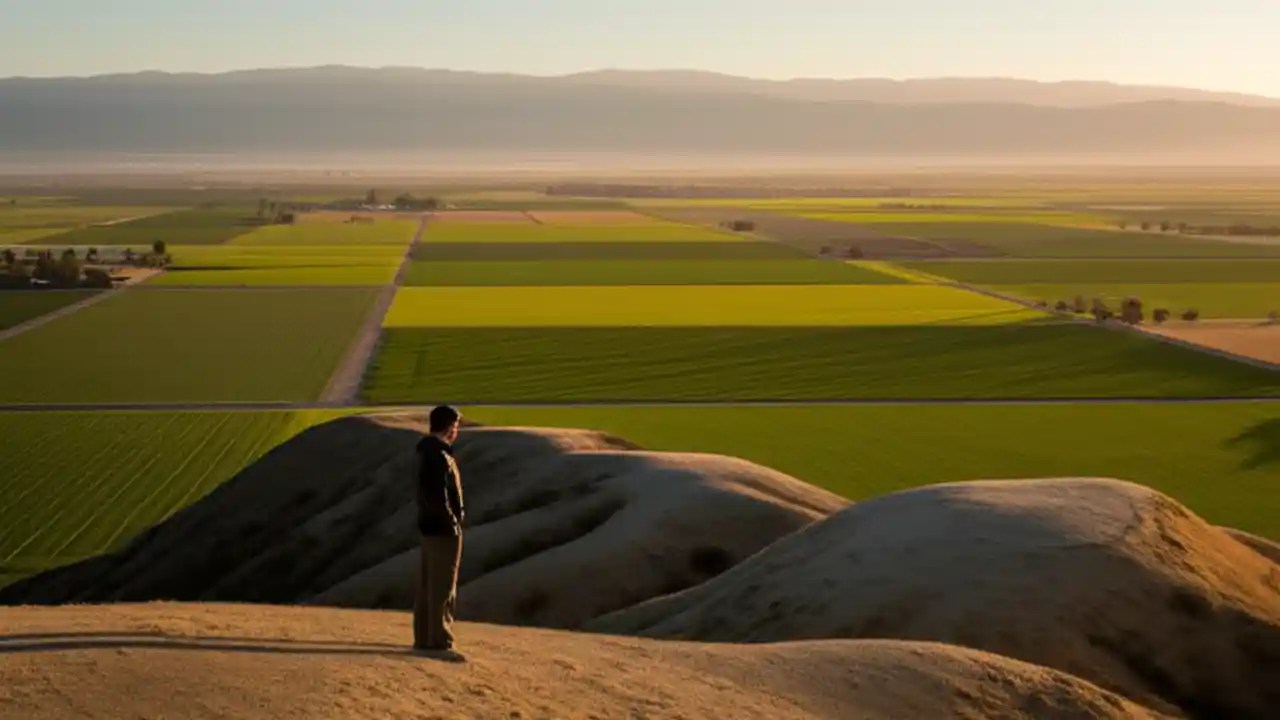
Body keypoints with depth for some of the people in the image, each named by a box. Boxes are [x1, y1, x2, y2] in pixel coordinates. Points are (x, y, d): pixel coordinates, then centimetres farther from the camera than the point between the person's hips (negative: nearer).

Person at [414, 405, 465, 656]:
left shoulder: (427, 451, 10)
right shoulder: (440, 455, -19)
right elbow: (439, 496, -24)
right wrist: (453, 523, -15)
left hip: (428, 527, 9)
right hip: (443, 530, -9)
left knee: (427, 585, 14)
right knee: (443, 588, -3)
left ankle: (423, 637, 21)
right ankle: (440, 640, 1)